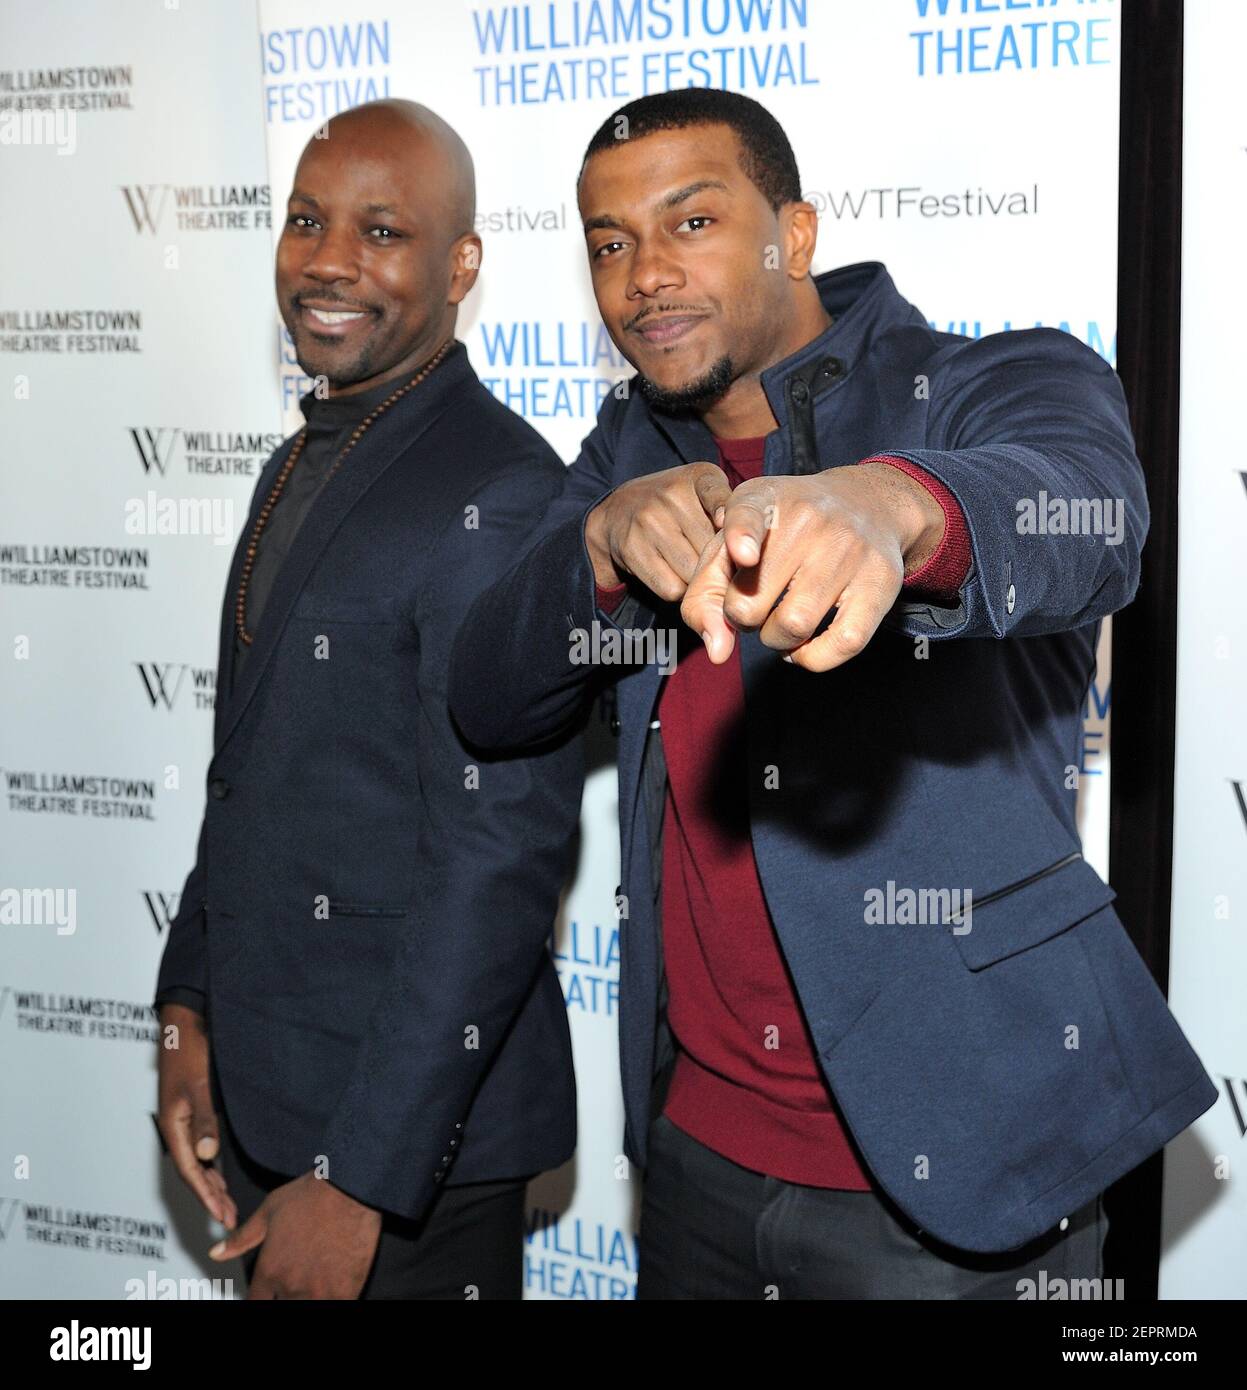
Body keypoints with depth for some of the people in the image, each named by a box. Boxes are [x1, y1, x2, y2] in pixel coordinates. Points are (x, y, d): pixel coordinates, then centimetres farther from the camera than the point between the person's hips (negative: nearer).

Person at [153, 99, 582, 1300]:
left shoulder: (499, 494, -19)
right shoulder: (300, 470, 10)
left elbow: (498, 861, -23)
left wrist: (358, 1179, -22)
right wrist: (190, 1012, 10)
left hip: (410, 1139, -8)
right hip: (259, 1096, 8)